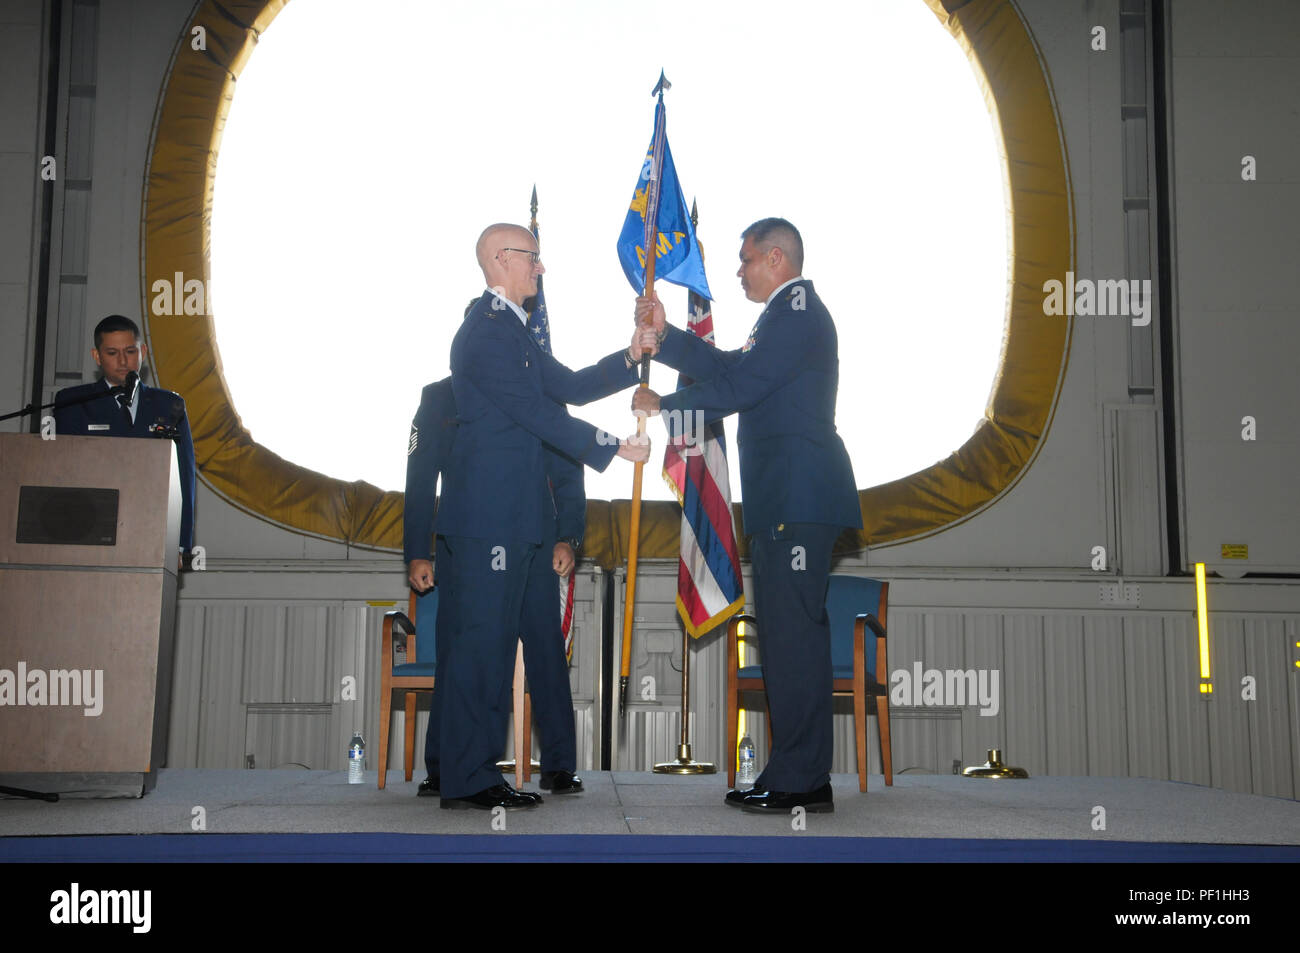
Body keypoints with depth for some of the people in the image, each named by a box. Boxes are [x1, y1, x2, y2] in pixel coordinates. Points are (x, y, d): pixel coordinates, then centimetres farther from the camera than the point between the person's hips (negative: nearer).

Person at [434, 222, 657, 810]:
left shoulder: (509, 329, 20)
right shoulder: (487, 330, -13)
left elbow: (570, 387, 19)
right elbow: (536, 415, -16)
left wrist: (631, 357, 8)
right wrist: (614, 448, -11)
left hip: (504, 513, 10)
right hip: (488, 513, -10)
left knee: (485, 639, 12)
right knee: (480, 637, -7)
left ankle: (465, 767, 19)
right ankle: (466, 778, -1)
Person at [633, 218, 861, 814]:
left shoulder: (799, 313, -11)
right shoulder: (788, 313, 23)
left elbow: (736, 387, -16)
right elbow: (730, 368, 23)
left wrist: (663, 407, -3)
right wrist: (665, 334, 17)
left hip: (796, 501, -11)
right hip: (783, 500, 11)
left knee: (794, 630, -10)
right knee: (788, 632, 12)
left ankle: (800, 781, -6)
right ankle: (798, 776, 19)